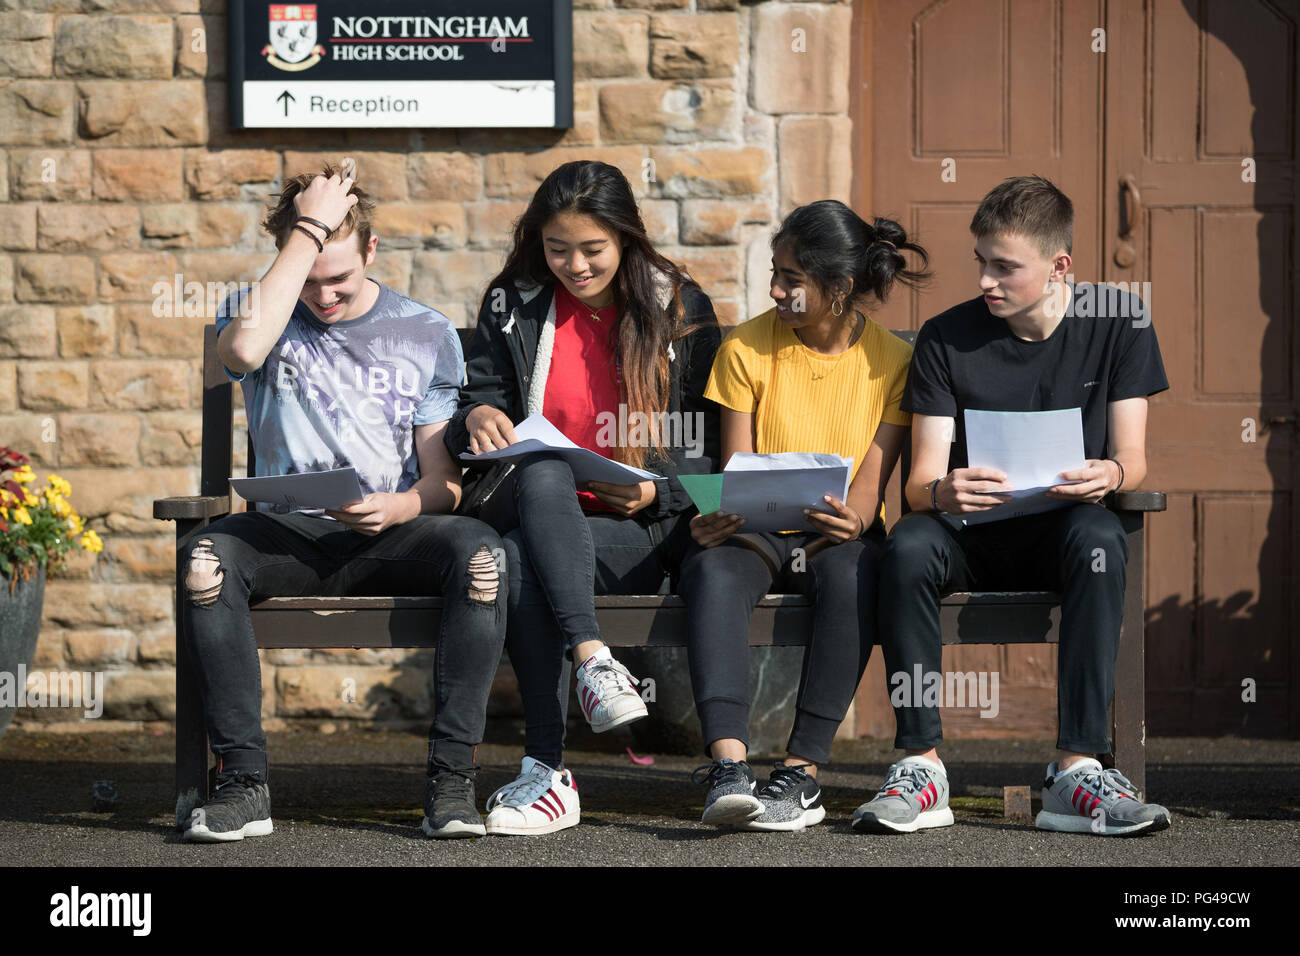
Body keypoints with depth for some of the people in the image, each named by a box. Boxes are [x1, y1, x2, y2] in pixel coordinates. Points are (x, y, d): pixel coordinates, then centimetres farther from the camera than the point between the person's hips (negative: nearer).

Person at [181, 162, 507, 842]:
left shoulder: (427, 334, 10)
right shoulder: (260, 314, 8)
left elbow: (443, 481, 6)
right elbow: (244, 349, -21)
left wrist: (398, 508, -19)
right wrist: (308, 230, -13)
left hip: (391, 534, 0)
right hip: (288, 532, 0)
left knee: (479, 551, -33)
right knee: (203, 560, -34)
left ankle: (450, 777, -30)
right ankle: (243, 780, -29)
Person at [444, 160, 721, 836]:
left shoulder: (680, 311, 8)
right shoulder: (513, 308, 13)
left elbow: (706, 449, 8)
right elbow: (478, 401, 16)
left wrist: (655, 492, -11)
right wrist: (476, 417, -9)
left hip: (643, 530, -2)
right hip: (533, 510, 2)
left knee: (523, 556, -34)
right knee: (543, 474, -36)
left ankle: (547, 769, -37)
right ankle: (592, 659, -47)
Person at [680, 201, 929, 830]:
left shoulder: (891, 360, -1)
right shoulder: (745, 349, 2)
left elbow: (870, 482, -6)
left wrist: (854, 519, -30)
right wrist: (717, 518, -24)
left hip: (838, 535, -1)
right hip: (756, 531, 1)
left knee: (852, 574, -37)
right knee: (713, 570, -35)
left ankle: (801, 772, -36)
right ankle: (729, 767, -47)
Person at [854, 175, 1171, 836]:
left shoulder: (1117, 324, 0)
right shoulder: (946, 338, -1)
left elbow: (1132, 456, -1)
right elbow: (921, 479, -5)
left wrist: (1110, 473, -28)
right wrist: (941, 492, -32)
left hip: (1061, 528, -1)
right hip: (972, 533, 1)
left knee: (1098, 535, -37)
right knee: (908, 547, -34)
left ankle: (1077, 769, -39)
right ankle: (920, 765, -29)